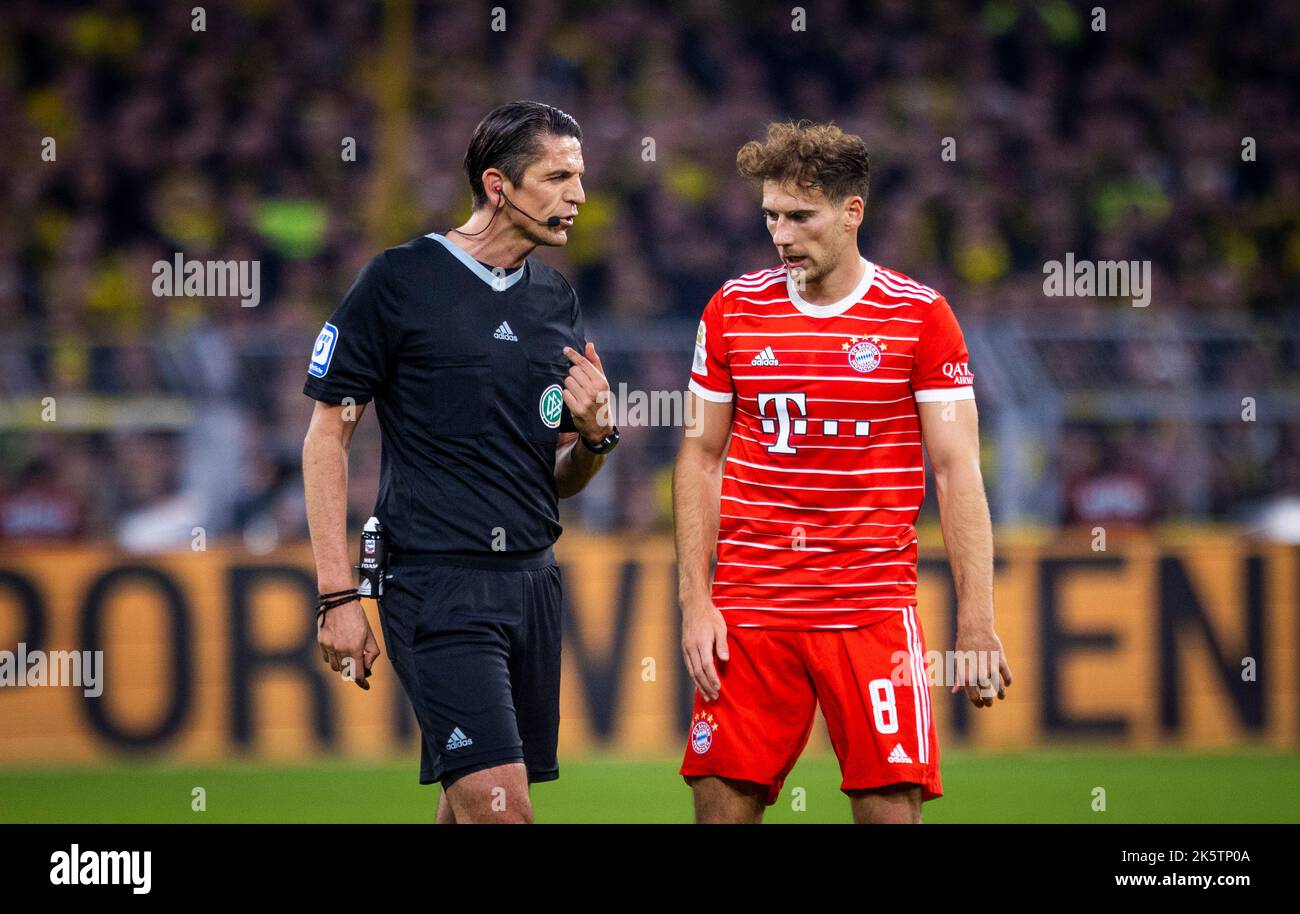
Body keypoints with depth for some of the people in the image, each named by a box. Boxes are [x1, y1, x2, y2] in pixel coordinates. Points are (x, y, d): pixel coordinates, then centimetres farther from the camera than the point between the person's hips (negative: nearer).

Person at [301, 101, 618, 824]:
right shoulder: (398, 282, -5)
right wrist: (339, 595, -9)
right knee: (499, 806, -17)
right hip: (437, 582, -6)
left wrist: (594, 436, -3)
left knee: (468, 804, 8)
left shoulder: (558, 300, 13)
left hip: (533, 577, 7)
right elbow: (327, 438, -4)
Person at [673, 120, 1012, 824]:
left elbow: (957, 470, -2)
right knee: (722, 804, -2)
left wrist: (977, 623, -8)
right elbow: (702, 457, 11)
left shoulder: (918, 316, -1)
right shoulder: (733, 310, 6)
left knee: (891, 807, -8)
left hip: (872, 607, -2)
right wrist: (695, 602, 2)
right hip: (748, 609, 2)